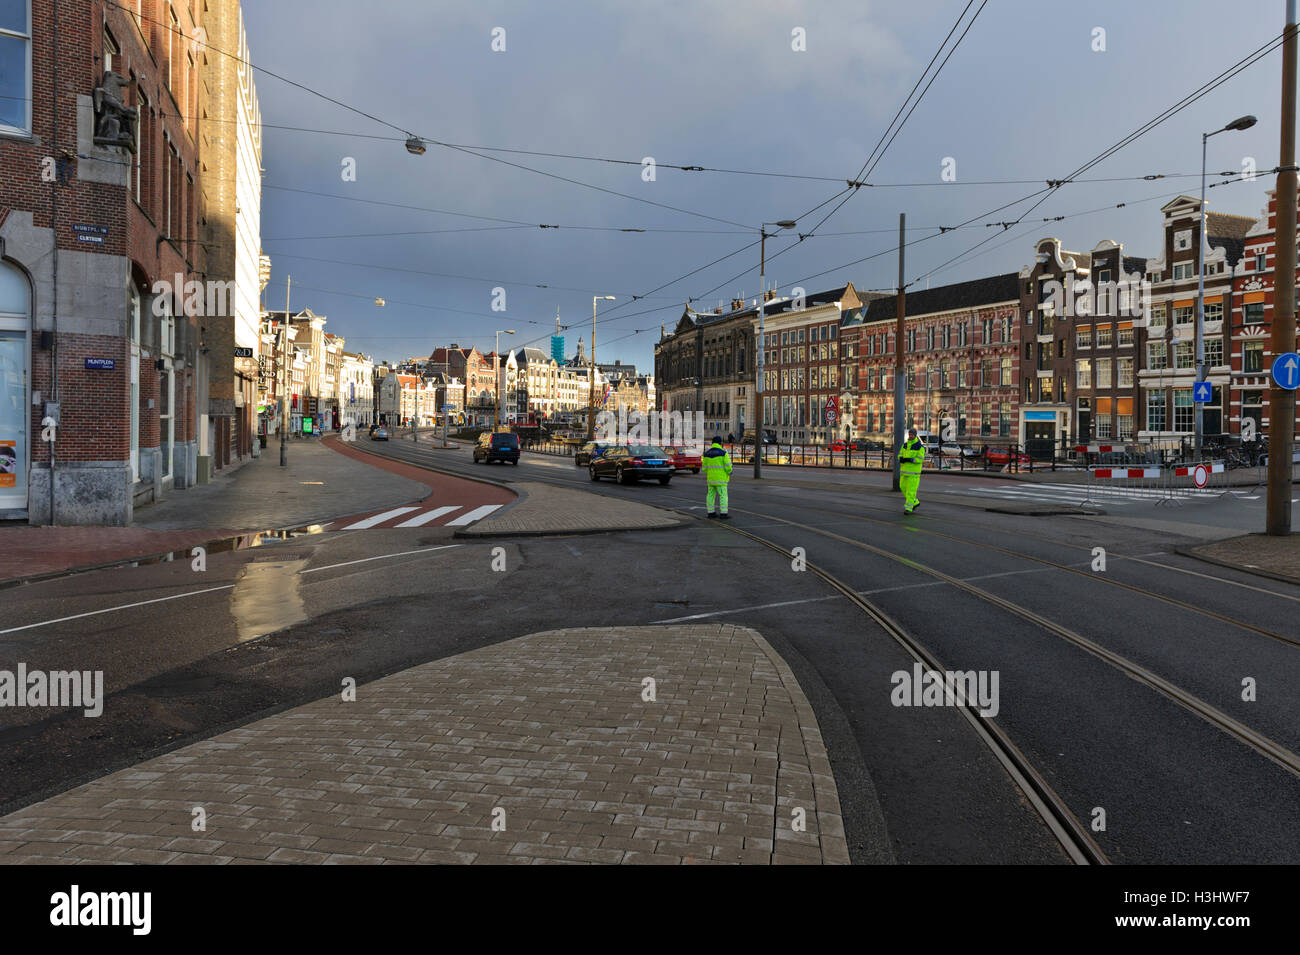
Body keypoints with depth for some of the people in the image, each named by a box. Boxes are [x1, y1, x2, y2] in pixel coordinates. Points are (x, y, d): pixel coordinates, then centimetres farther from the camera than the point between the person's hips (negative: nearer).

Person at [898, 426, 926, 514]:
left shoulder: (920, 447, -10)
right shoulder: (905, 445, 9)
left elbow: (920, 460, -16)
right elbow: (900, 456, 9)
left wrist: (909, 459, -25)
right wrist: (901, 459, -16)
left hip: (914, 471, -7)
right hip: (904, 470, 7)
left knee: (911, 489, -7)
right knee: (903, 487, 9)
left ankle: (908, 508, -3)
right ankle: (915, 502, 26)